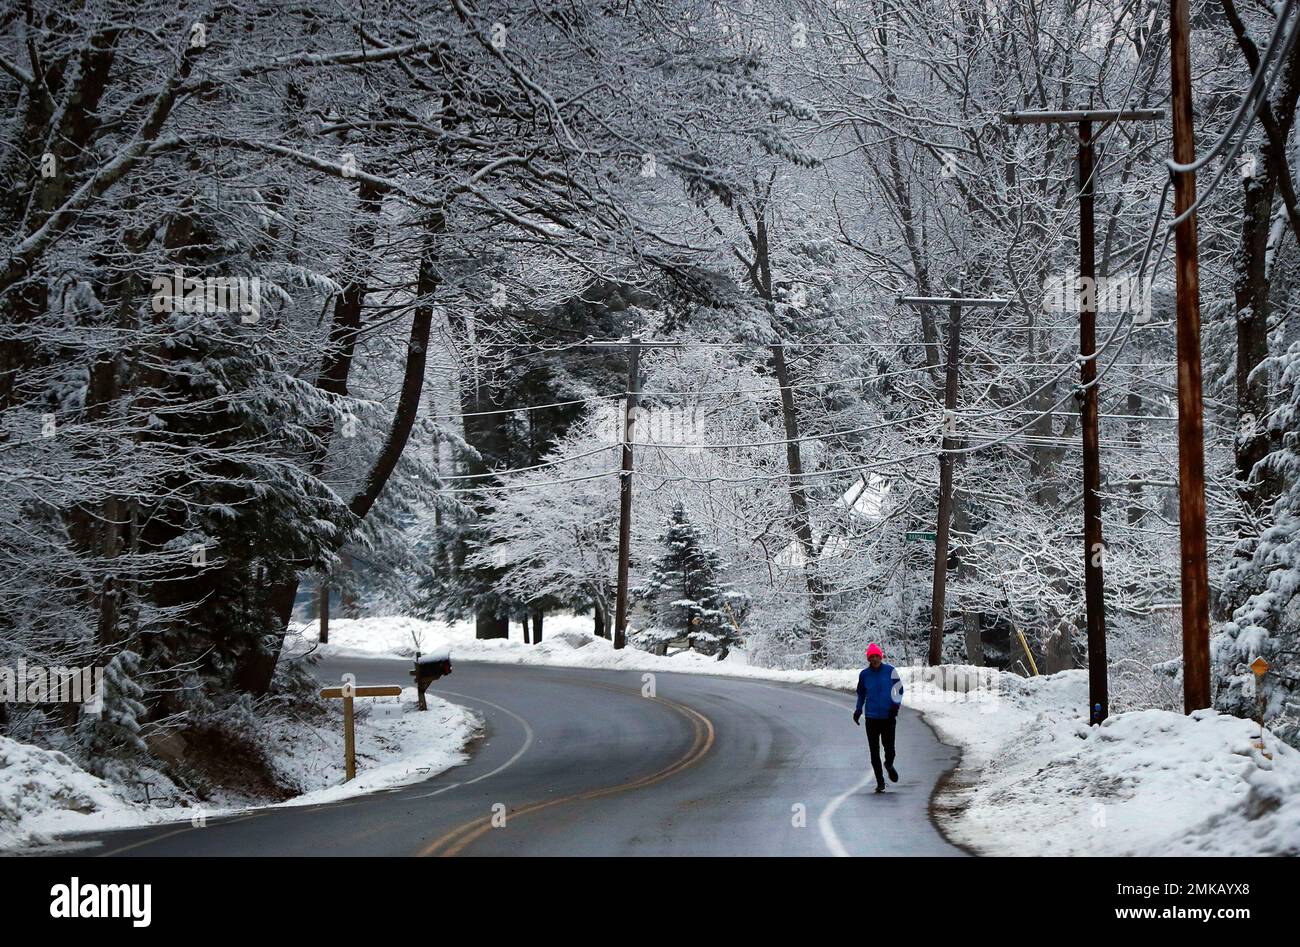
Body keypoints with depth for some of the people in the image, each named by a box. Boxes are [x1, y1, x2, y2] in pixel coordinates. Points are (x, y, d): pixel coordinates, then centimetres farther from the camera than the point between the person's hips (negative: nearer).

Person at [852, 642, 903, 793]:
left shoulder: (890, 671, -3)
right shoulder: (864, 674, 3)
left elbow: (899, 689, 6)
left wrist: (896, 705, -7)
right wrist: (858, 710, 4)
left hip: (888, 717, -2)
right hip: (871, 718, 2)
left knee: (889, 749, -6)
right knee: (874, 752, 1)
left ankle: (889, 765, 29)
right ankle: (880, 782, 12)